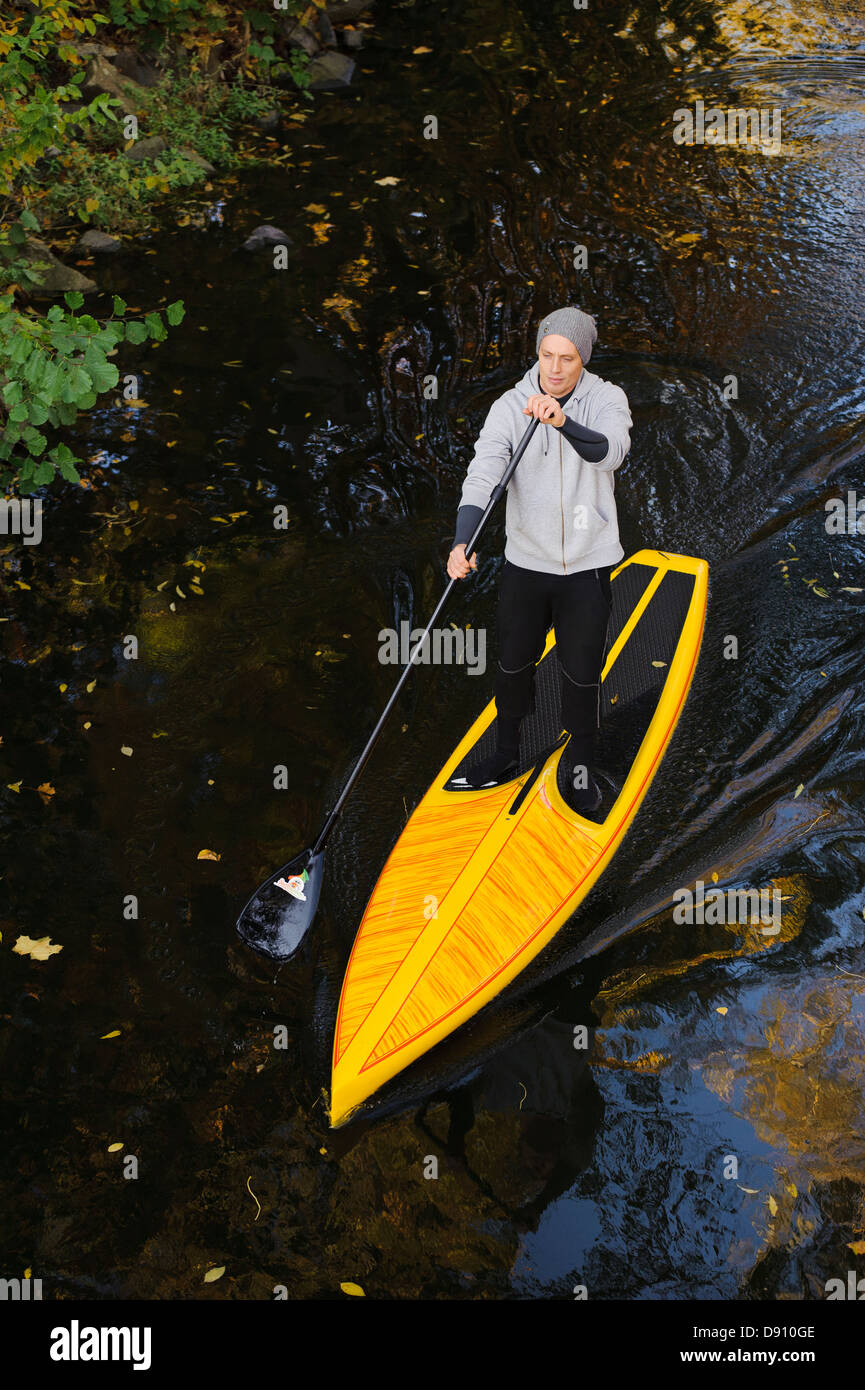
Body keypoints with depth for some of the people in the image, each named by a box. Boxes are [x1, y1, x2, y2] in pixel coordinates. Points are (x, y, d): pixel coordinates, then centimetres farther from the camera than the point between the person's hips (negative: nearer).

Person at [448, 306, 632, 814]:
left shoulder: (607, 399, -10)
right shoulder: (510, 407, -9)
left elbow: (611, 452, -31)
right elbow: (482, 475, -19)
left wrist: (563, 421, -50)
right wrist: (462, 543, -34)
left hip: (587, 566, -1)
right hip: (526, 562, 2)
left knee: (583, 673, 8)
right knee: (514, 664, 15)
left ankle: (581, 767, 28)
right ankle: (508, 754, 36)